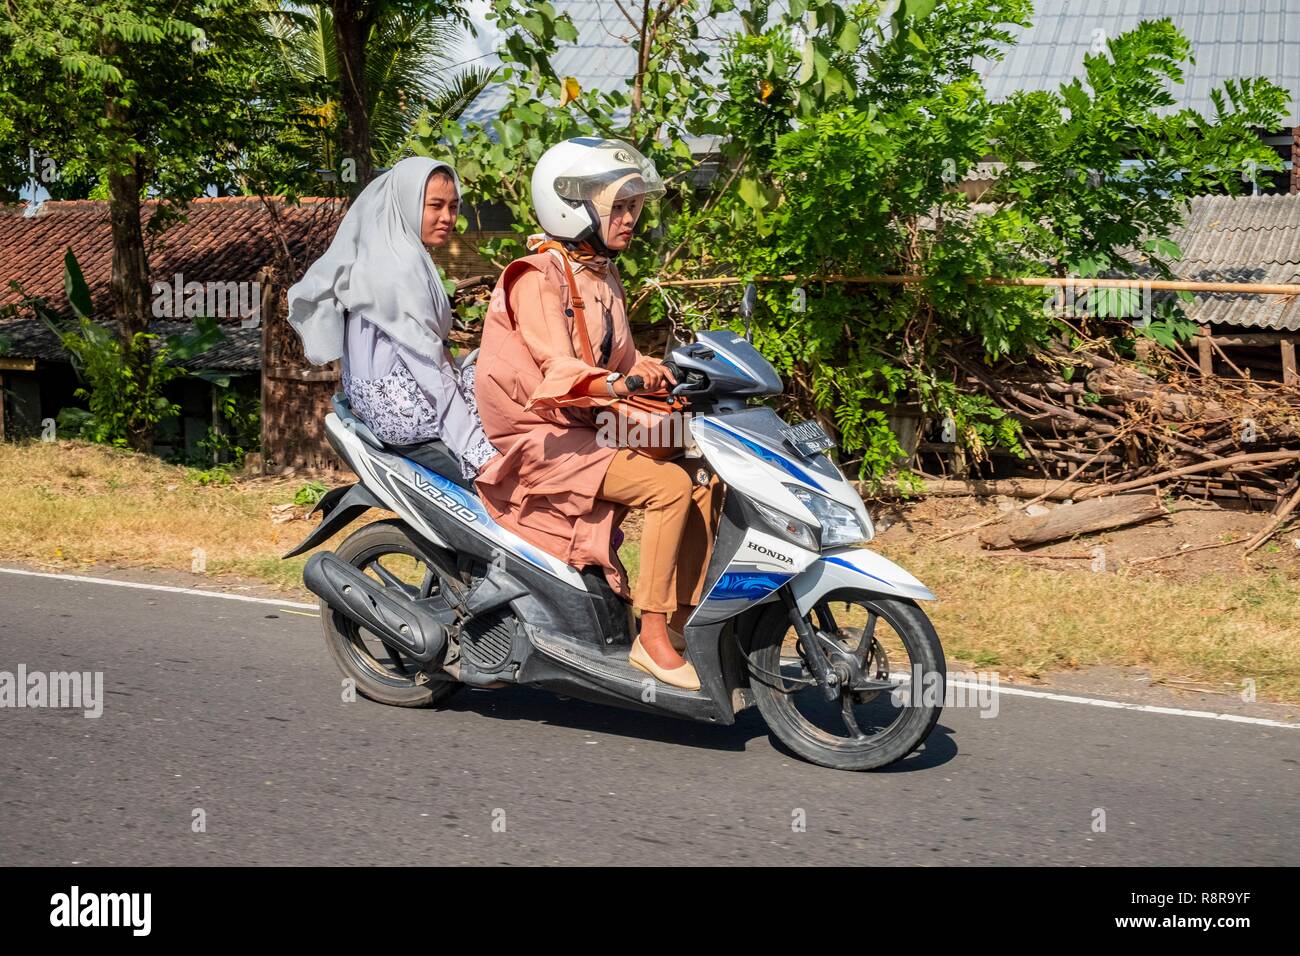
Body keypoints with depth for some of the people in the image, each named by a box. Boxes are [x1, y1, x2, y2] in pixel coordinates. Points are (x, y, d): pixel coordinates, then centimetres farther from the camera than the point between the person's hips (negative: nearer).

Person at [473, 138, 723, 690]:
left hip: (588, 431, 9)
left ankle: (689, 620, -5)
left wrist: (669, 375, -1)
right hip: (538, 439, -9)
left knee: (705, 481, -5)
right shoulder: (538, 277, -12)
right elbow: (559, 370, -25)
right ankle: (652, 637, -21)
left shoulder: (602, 276, 17)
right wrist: (616, 386, -42)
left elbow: (622, 361, 18)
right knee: (669, 486, -26)